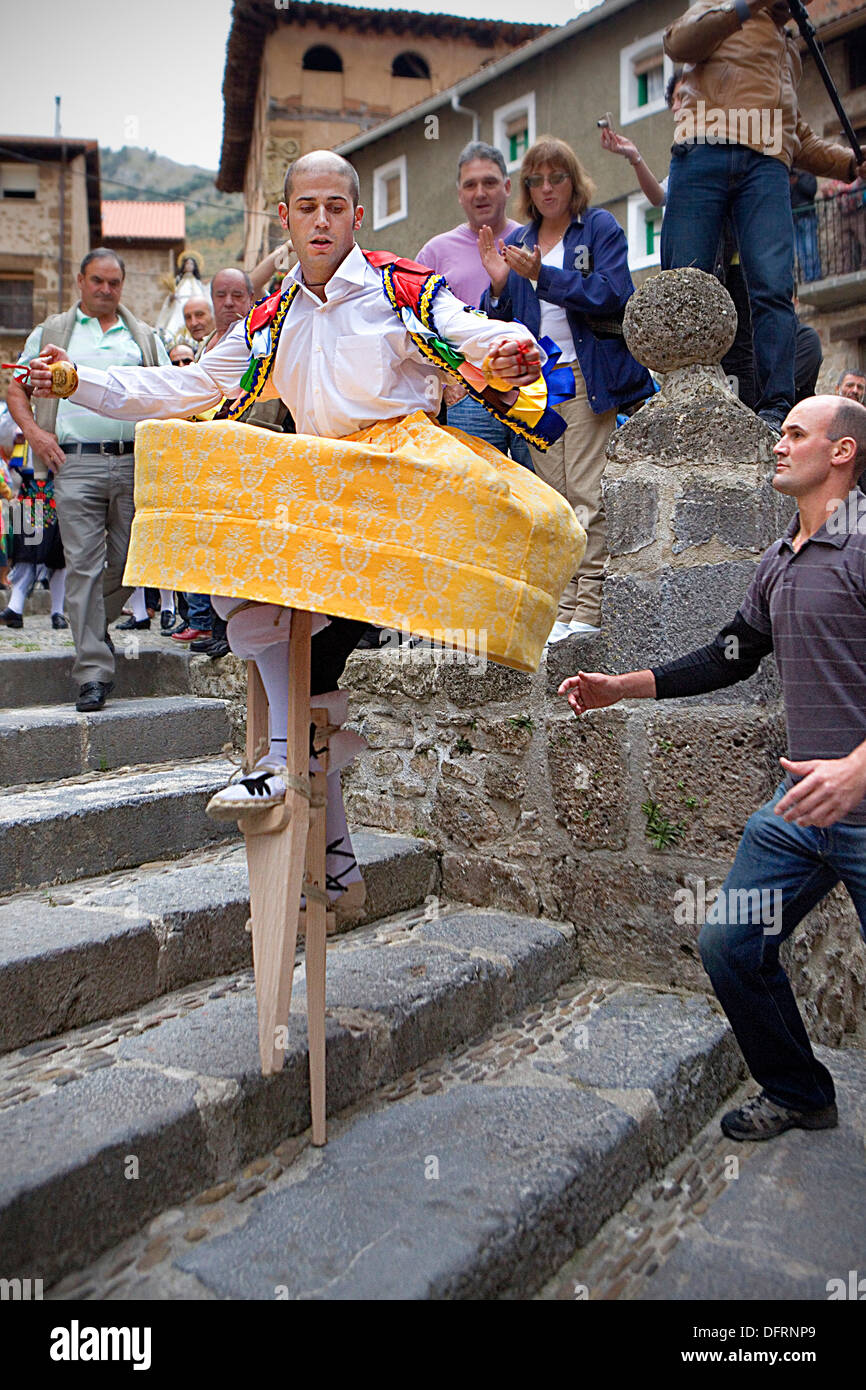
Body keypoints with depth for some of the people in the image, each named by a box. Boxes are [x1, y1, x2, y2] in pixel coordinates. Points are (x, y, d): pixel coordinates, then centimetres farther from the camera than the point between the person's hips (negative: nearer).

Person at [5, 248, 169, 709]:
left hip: (136, 461, 2)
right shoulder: (51, 333, 16)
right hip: (76, 463, -2)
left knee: (130, 564, 2)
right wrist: (33, 430, -4)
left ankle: (95, 625, 30)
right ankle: (93, 674, -8)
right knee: (83, 567, -8)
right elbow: (17, 390, 15)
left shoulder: (144, 338, 20)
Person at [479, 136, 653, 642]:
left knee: (586, 493, -11)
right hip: (538, 380, 5)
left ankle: (590, 607, -9)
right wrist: (500, 282, -3)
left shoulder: (601, 227, 6)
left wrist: (543, 275, -16)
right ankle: (563, 608, 3)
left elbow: (608, 296, -10)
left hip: (589, 377, -5)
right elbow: (502, 324, 16)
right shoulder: (519, 241, 20)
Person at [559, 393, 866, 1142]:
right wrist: (624, 686, 20)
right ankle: (798, 1094, 29)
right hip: (801, 803, 8)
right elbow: (731, 657, 23)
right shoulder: (778, 564, 14)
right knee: (731, 943, 8)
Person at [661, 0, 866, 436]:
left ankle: (776, 410, -22)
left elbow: (797, 135, 35)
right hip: (704, 153, -3)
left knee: (773, 284, -17)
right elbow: (678, 43, 2)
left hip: (765, 165, 3)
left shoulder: (788, 49, 38)